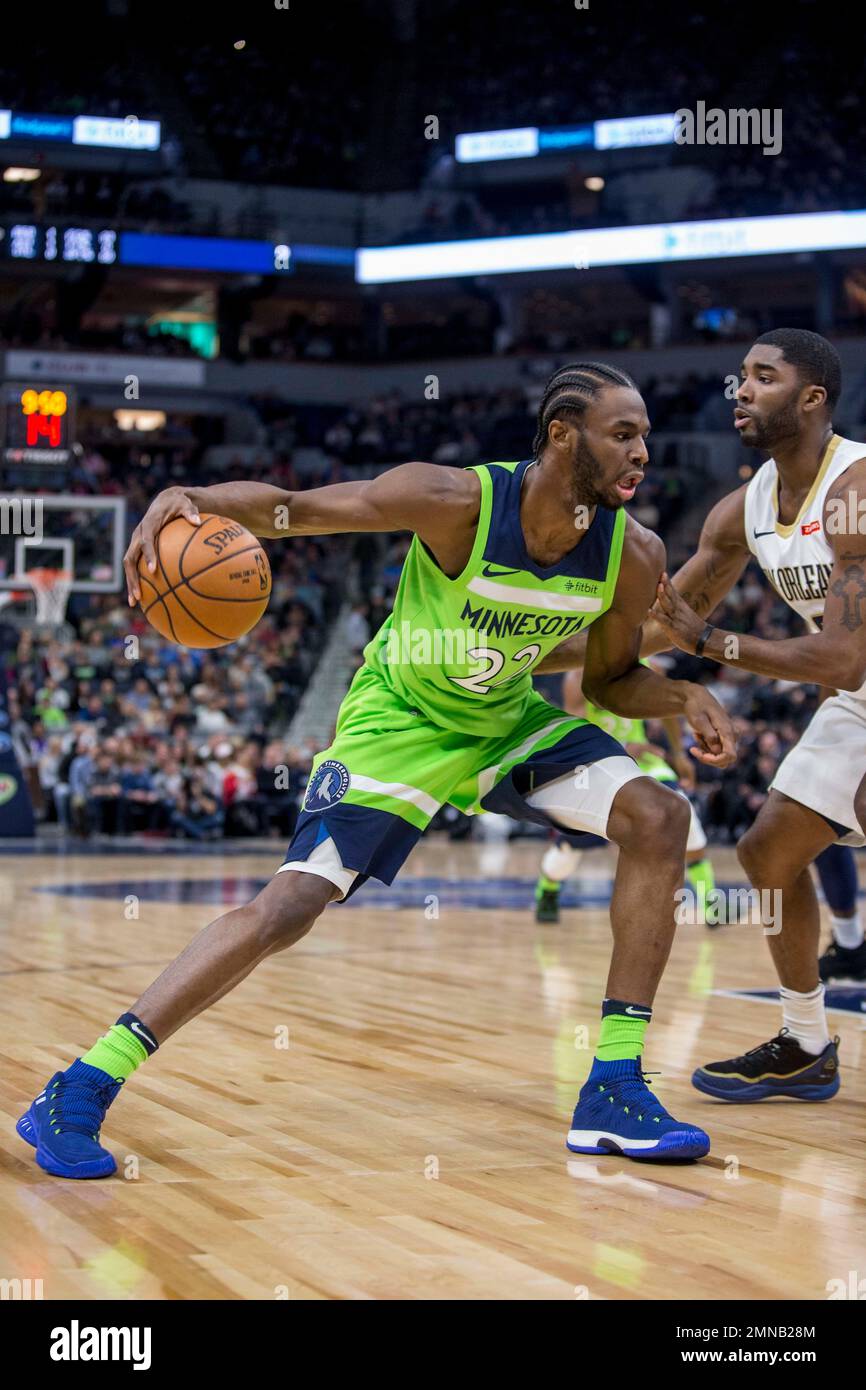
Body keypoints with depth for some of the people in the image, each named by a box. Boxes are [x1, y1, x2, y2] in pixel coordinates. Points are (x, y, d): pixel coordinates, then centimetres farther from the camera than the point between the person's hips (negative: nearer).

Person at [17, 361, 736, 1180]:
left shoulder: (633, 556, -15)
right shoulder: (456, 503, -29)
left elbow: (610, 679, 4)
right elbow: (293, 508, -25)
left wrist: (684, 698, -17)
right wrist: (190, 498, -45)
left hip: (505, 718, 5)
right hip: (398, 718, -5)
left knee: (657, 820, -13)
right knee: (289, 903, -17)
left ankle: (613, 1091, -7)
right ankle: (80, 1093, -10)